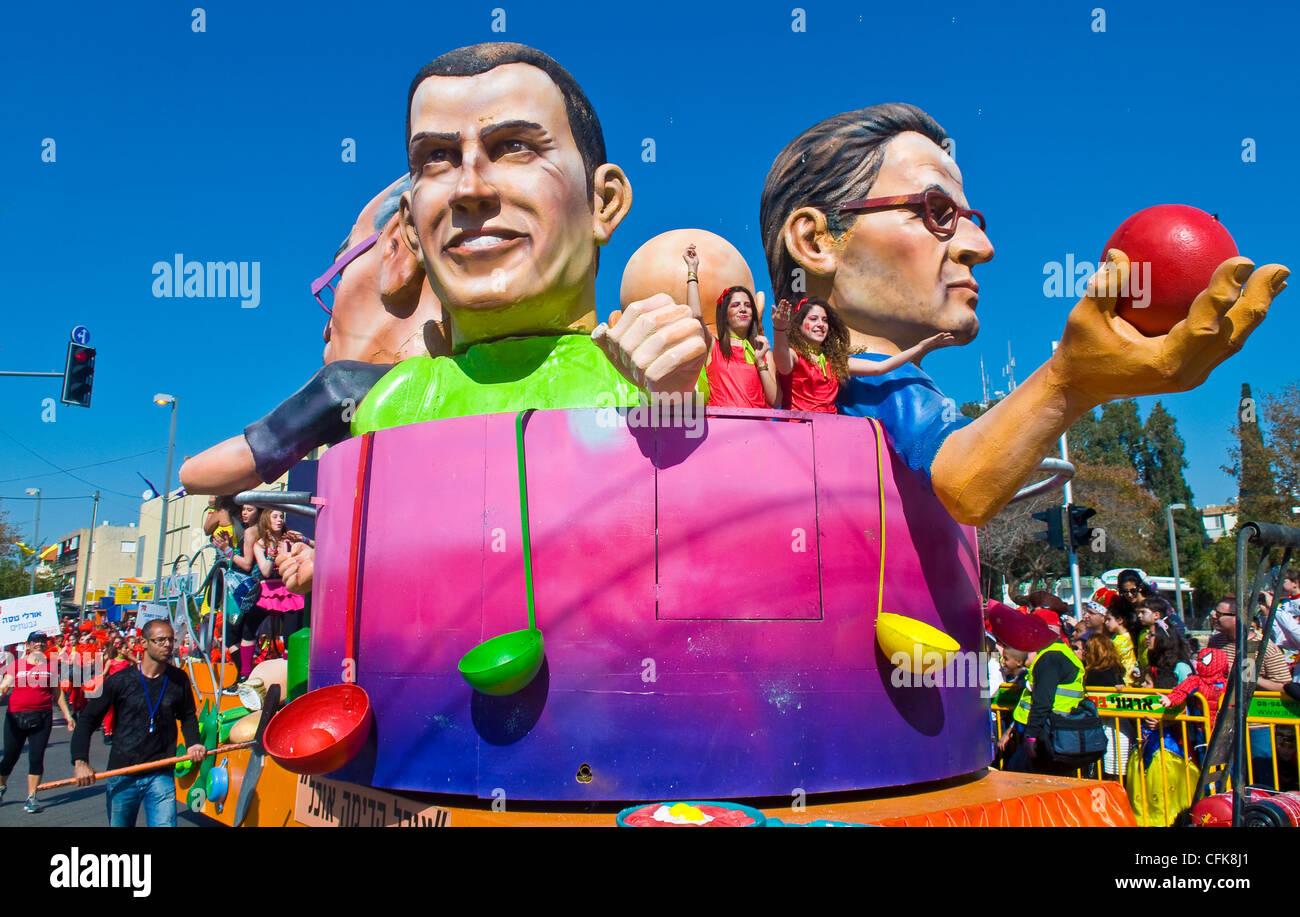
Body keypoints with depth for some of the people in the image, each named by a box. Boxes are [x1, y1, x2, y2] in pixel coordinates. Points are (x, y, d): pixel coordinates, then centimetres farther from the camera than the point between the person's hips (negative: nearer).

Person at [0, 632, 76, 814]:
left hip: (42, 717, 0)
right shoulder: (17, 665, 6)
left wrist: (67, 715, 13)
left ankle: (31, 797, 8)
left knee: (36, 757, -2)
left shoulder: (51, 664, 9)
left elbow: (57, 692, 15)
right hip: (15, 716, 0)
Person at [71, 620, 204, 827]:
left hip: (161, 776, 0)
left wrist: (192, 743, 1)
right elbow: (88, 720, 0)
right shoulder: (120, 681, -4)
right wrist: (80, 761, -12)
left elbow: (187, 716, 19)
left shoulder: (179, 680, 2)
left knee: (165, 823, -13)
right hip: (122, 776, 0)